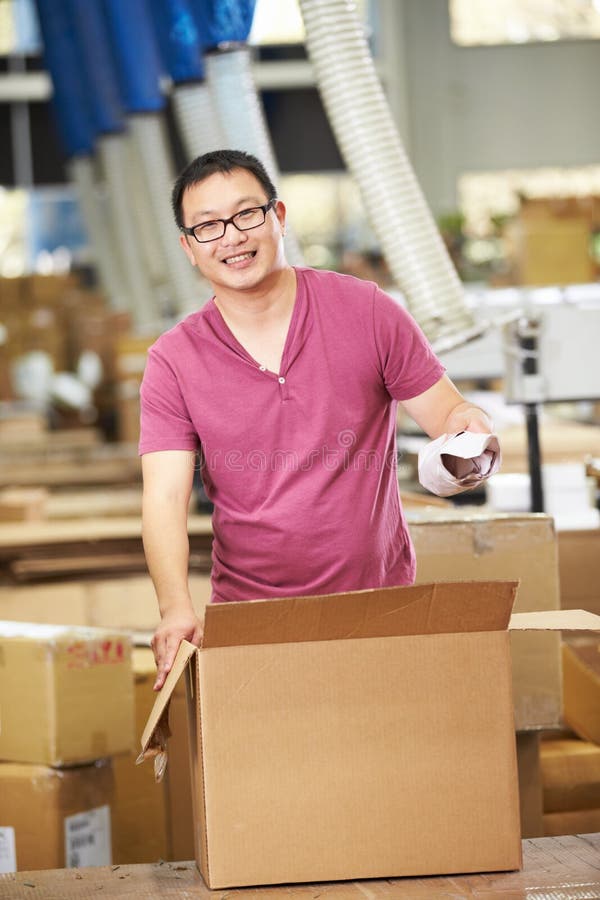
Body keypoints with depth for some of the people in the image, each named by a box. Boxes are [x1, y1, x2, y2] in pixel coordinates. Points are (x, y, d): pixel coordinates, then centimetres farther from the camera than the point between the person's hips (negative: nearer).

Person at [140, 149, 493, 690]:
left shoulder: (365, 311, -1)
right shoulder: (173, 363, 0)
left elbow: (447, 412, 3)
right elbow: (165, 498, -8)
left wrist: (467, 425, -23)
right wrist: (176, 609, -25)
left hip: (380, 605, 0)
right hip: (249, 621, 1)